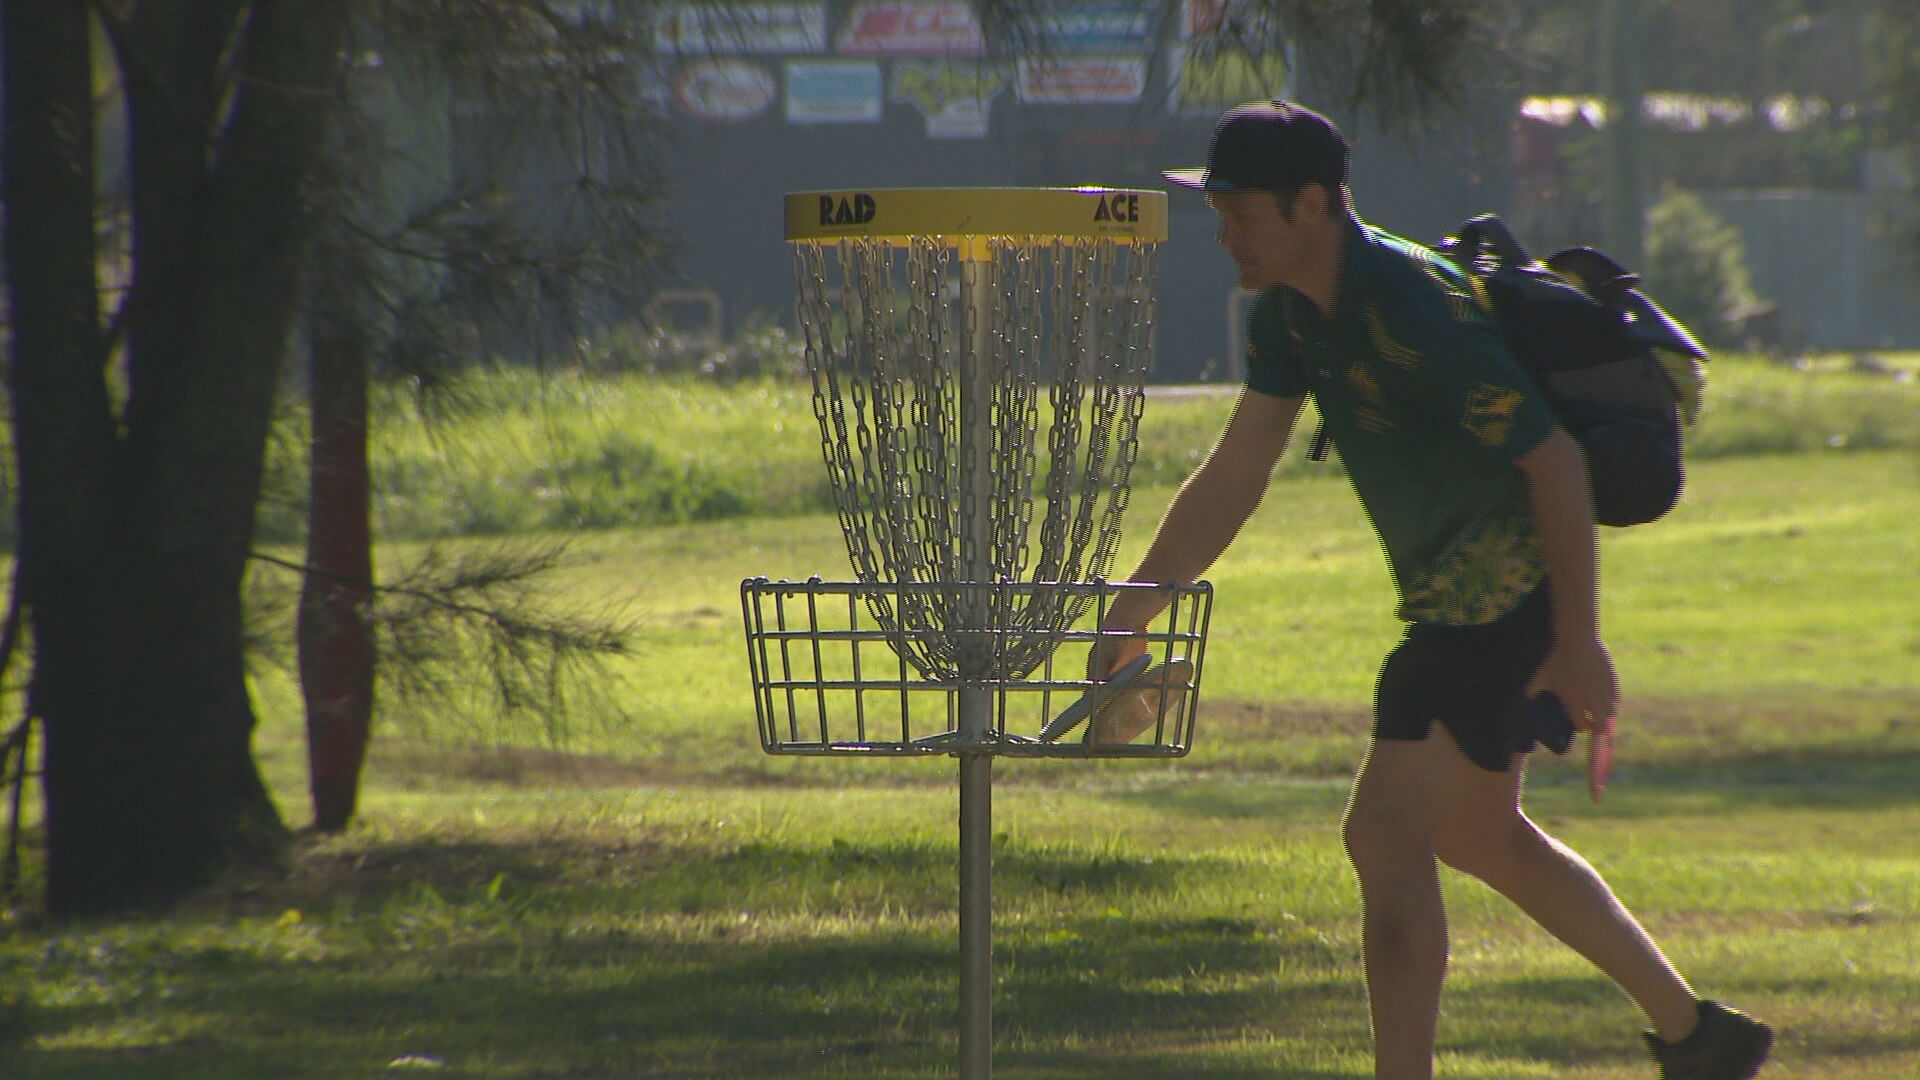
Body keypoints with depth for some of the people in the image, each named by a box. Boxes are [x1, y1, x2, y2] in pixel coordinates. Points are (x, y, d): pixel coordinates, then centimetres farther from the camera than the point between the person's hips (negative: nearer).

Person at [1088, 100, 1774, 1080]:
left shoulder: (1416, 310, -27)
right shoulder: (1289, 315, 3)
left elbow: (1555, 462, -26)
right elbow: (1231, 479, 10)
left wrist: (1577, 641, -24)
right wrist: (1133, 613, 5)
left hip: (1507, 591, -11)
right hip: (1449, 598, 11)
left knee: (1384, 838, -15)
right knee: (1475, 836, 22)